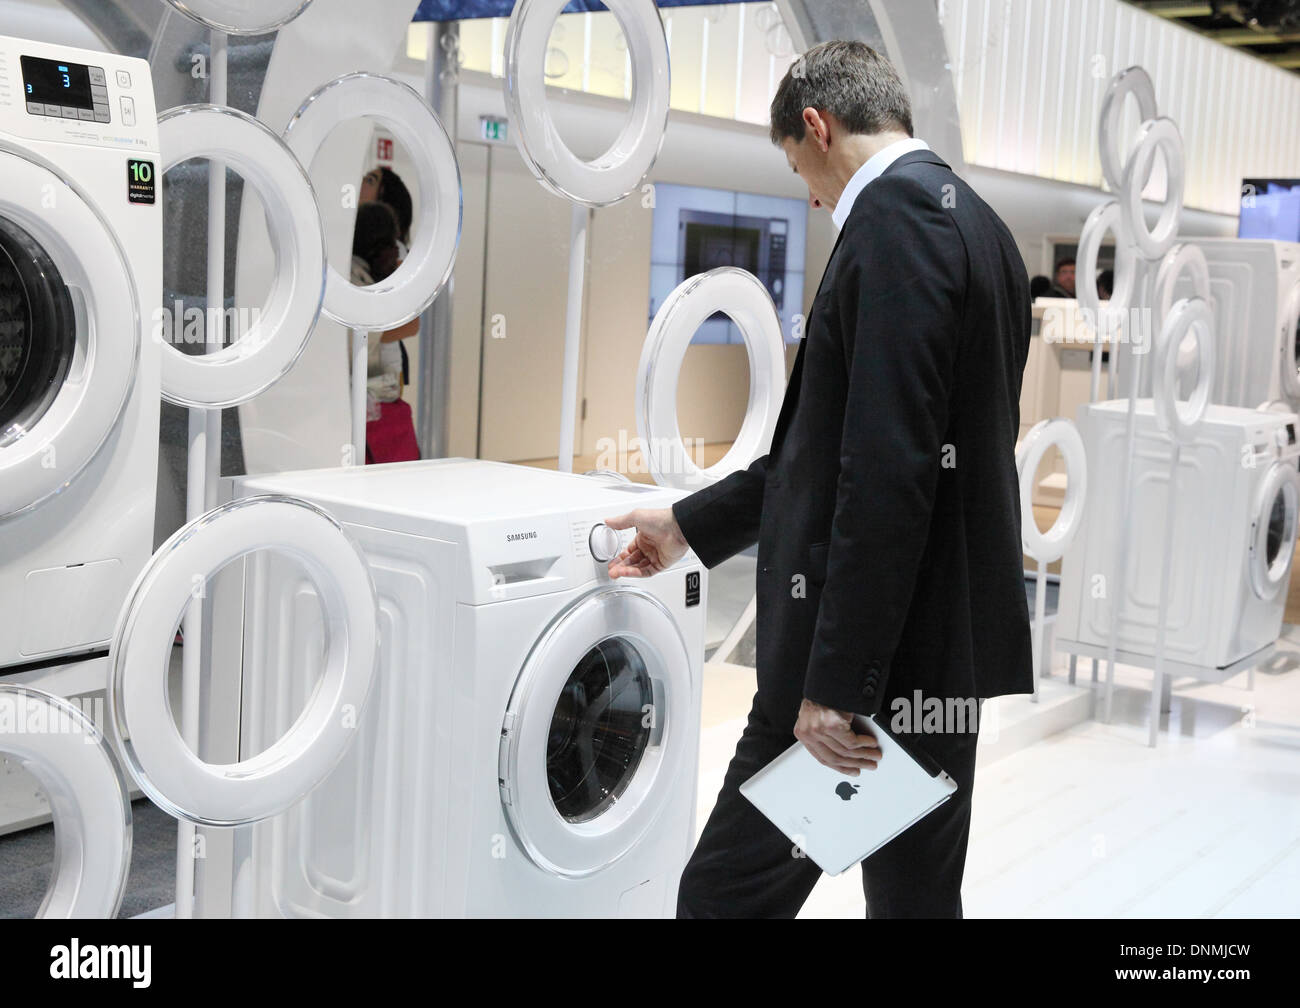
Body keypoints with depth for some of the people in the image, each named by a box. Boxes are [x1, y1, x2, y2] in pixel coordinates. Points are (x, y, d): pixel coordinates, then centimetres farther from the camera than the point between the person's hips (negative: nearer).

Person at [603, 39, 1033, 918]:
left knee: (729, 893, 1)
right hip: (948, 649, 10)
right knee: (918, 894, 17)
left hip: (880, 650, -10)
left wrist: (835, 683, -23)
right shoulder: (974, 222, 17)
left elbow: (888, 470, -24)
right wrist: (690, 527, 25)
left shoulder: (898, 213, -14)